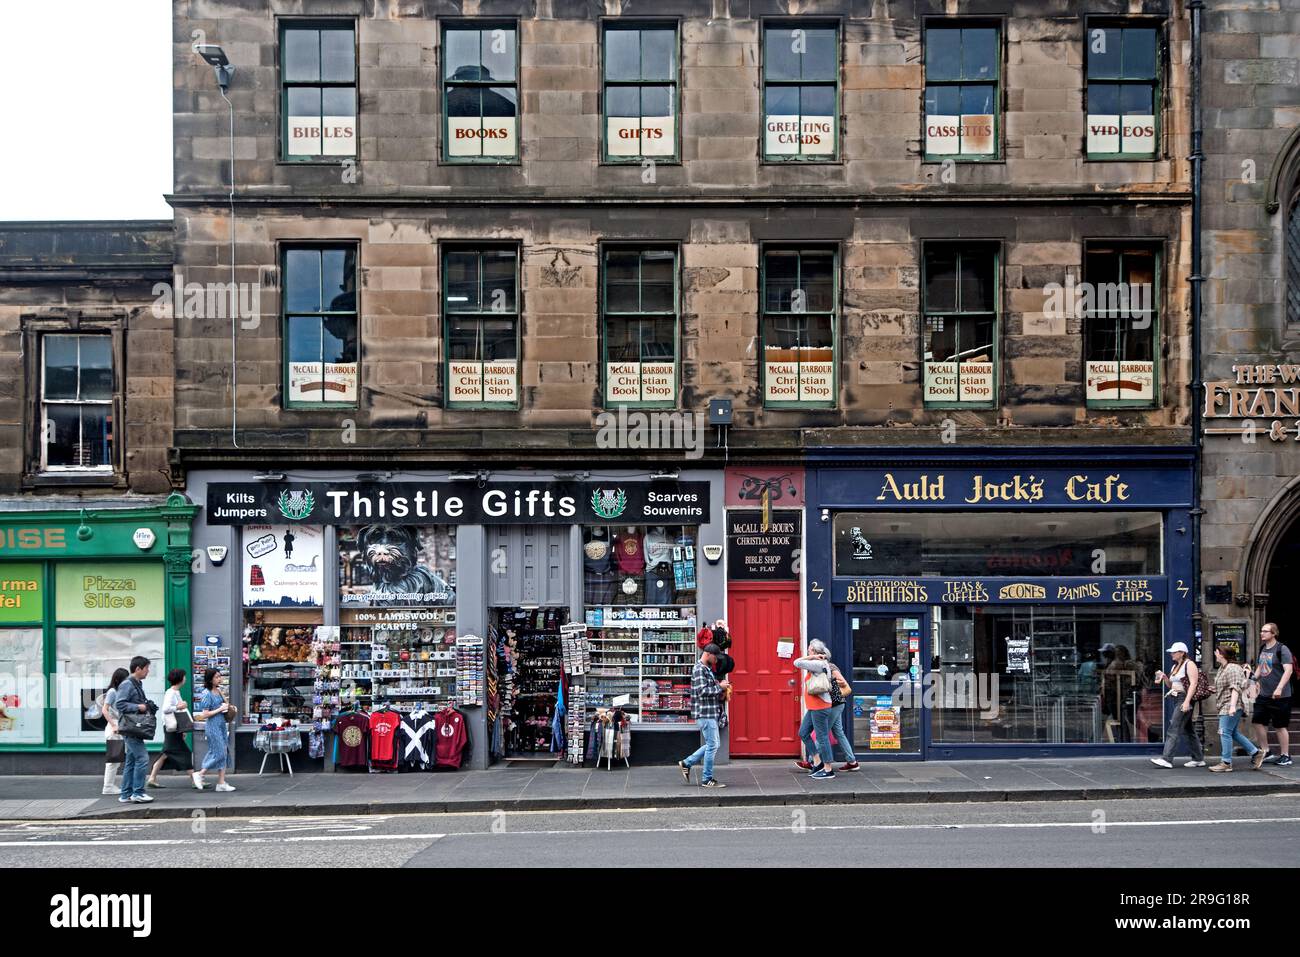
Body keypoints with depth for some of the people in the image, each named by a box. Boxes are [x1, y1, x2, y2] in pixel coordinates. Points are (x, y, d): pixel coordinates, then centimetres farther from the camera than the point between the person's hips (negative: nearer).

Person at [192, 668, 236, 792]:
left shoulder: (219, 691, 10)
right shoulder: (207, 694, -12)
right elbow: (205, 714, -15)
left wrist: (227, 708, 8)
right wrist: (220, 709, -14)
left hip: (222, 725, 8)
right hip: (213, 726, -8)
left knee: (224, 753, 5)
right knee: (218, 753, -7)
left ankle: (221, 783, 8)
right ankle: (199, 774, 8)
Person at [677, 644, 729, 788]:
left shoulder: (707, 669, 17)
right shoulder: (699, 669, -14)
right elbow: (702, 691, -23)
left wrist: (720, 693, 9)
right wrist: (720, 687, -14)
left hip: (711, 713, 10)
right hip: (705, 712, -10)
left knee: (713, 744, 15)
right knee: (712, 745, -5)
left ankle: (687, 764, 21)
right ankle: (707, 779, 3)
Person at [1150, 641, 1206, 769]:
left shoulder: (1189, 664, -8)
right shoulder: (1175, 666, 19)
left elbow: (1193, 683, -17)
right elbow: (1172, 685, 24)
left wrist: (1187, 701, -24)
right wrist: (1164, 677, 5)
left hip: (1185, 699, -10)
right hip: (1177, 700, 10)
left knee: (1174, 730, -14)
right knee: (1188, 730, 12)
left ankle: (1166, 759, -18)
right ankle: (1199, 759, 18)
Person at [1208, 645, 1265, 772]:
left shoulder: (1232, 669, -15)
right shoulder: (1222, 668, 16)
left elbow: (1235, 688, -24)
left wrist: (1232, 706, -30)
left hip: (1230, 708, -10)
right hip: (1225, 707, 10)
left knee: (1225, 733, -9)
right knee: (1233, 733, 15)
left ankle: (1226, 763, -5)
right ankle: (1256, 752, 22)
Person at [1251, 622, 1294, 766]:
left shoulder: (1281, 649, -12)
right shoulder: (1262, 649, 11)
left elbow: (1289, 670, -19)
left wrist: (1279, 688, -27)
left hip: (1280, 696, -7)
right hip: (1264, 694, 7)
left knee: (1280, 726, 0)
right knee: (1258, 722, 6)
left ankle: (1285, 756, 12)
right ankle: (1266, 753, 18)